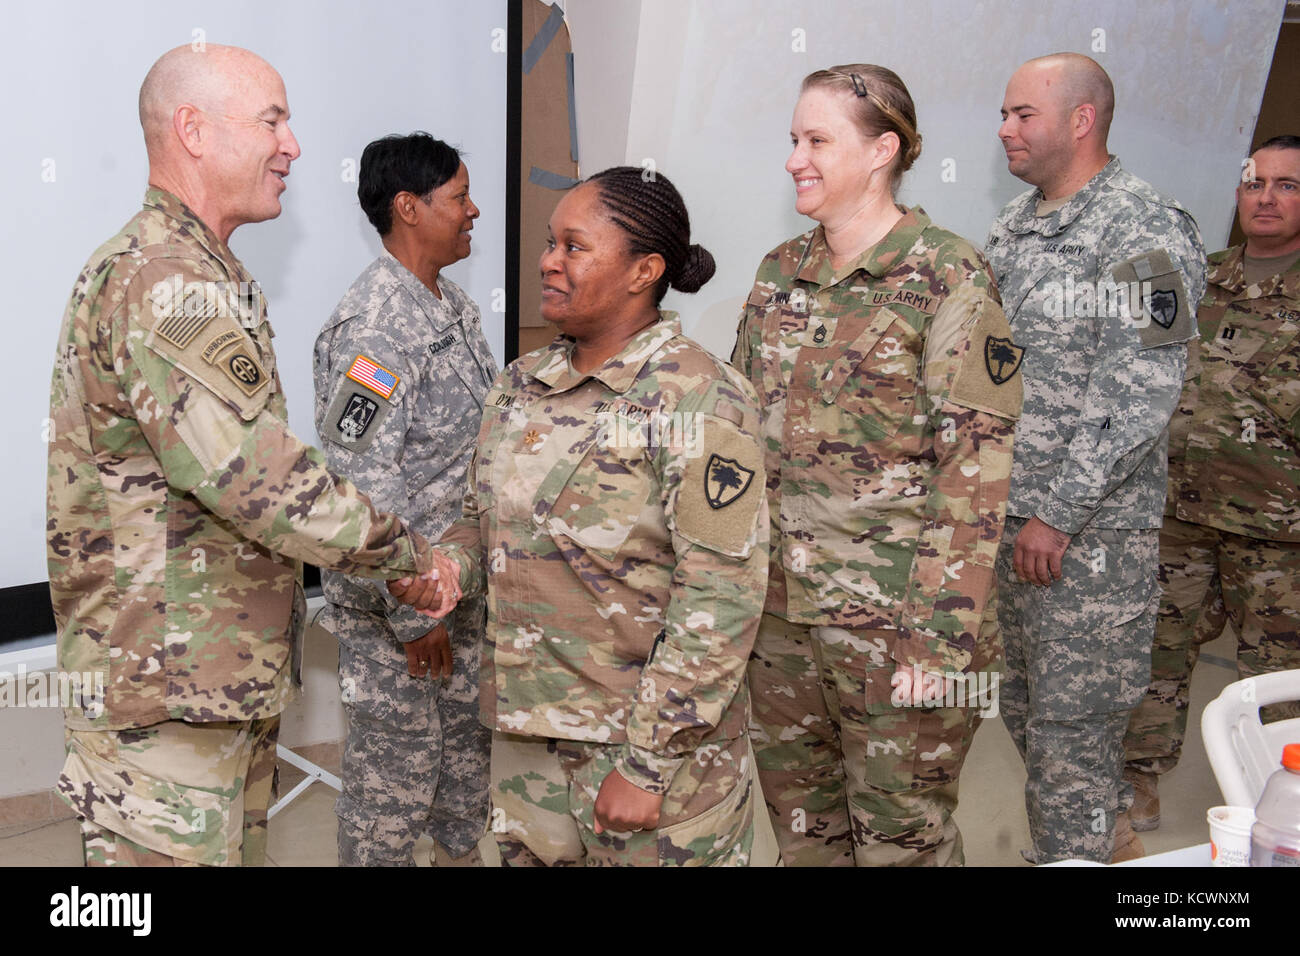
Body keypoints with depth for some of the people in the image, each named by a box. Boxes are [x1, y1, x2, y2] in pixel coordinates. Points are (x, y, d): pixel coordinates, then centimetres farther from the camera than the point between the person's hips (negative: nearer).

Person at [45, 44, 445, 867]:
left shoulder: (200, 275, 16)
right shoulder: (160, 283, -20)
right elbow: (257, 475, -27)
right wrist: (405, 553, -15)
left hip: (229, 677, 10)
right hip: (164, 687, -10)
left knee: (239, 846, 18)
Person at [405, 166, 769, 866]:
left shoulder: (696, 400, -14)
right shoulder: (519, 386, 7)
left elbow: (720, 598, -18)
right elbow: (483, 514, 19)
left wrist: (647, 764, -18)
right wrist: (447, 564, -4)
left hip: (657, 738, -6)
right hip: (525, 733, 6)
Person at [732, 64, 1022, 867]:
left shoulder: (949, 277, -10)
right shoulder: (780, 273, 9)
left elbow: (977, 464, -14)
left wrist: (947, 633, -18)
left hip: (895, 616, -6)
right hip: (778, 604, 6)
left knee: (901, 837, 8)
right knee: (799, 821, 18)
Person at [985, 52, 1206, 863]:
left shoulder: (1144, 231, -13)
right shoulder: (1014, 227, 12)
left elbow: (1139, 395, -20)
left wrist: (1056, 512, -20)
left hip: (1089, 531, -8)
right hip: (1006, 516, 8)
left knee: (1072, 721, 0)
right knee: (1024, 705, 18)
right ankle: (1101, 839, 35)